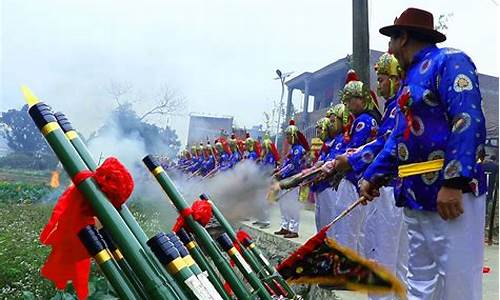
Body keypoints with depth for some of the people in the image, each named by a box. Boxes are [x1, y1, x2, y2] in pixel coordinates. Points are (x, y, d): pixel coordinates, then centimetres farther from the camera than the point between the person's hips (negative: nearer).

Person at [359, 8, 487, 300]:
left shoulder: (449, 61, -6)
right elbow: (398, 138, 24)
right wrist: (372, 177, 22)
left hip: (450, 192, -9)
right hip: (416, 194, 9)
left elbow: (468, 121, -19)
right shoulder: (411, 79, 21)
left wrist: (453, 182, -26)